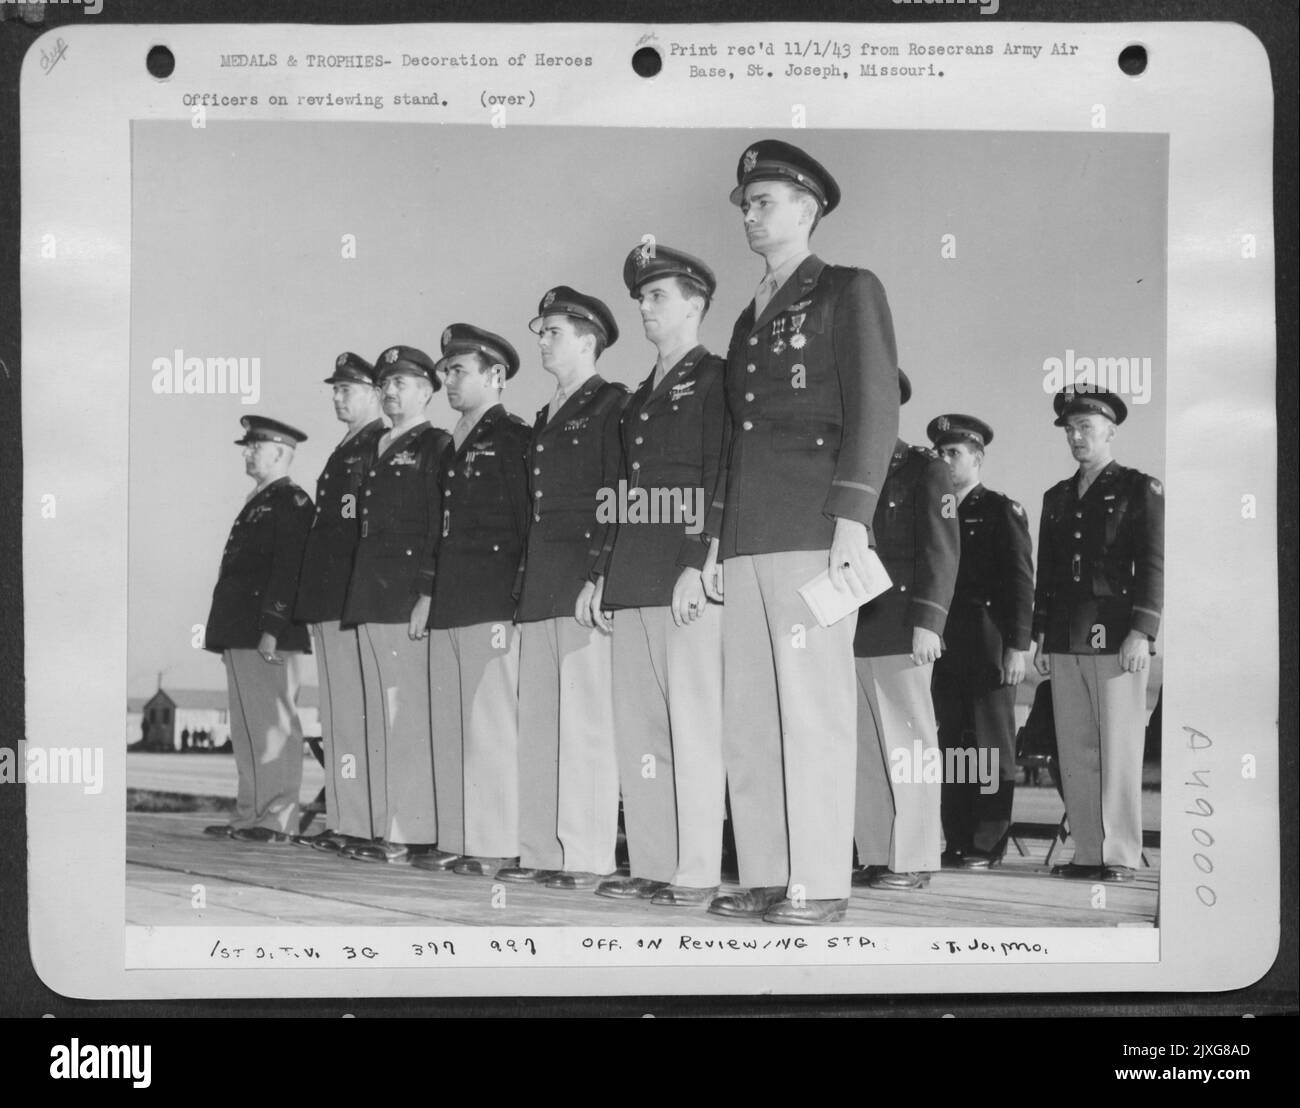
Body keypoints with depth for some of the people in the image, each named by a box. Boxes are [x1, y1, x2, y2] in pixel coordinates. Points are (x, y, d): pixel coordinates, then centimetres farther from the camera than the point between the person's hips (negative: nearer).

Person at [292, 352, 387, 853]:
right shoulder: (345, 451, 23)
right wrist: (310, 597, 19)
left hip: (355, 600, -10)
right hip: (327, 602, 10)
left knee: (352, 712, -10)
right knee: (336, 713, 10)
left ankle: (357, 823, -7)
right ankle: (341, 821, 14)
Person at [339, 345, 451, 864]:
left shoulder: (436, 447, -3)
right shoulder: (378, 450, 21)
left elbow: (441, 527, -11)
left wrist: (427, 595, -18)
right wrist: (358, 594, 15)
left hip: (407, 598, -9)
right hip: (369, 598, 9)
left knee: (407, 713, -9)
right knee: (380, 717, 9)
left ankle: (411, 832, -6)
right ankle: (386, 827, 14)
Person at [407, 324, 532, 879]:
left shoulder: (513, 437, -4)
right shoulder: (453, 447, 22)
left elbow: (527, 521, -10)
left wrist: (515, 601, -14)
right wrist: (427, 592, 20)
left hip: (492, 604, -9)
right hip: (448, 605, 9)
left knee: (490, 724, -8)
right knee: (448, 725, 8)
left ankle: (493, 845, -5)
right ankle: (456, 840, 13)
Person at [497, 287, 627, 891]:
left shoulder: (611, 405, -1)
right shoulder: (545, 418, 24)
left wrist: (599, 580, -18)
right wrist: (523, 584, 15)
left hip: (584, 579, -8)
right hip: (539, 587, 8)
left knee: (585, 720, -8)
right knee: (536, 720, 6)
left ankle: (587, 855, -5)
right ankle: (540, 850, 10)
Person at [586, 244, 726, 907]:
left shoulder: (714, 379, 1)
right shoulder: (640, 397, 24)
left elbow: (718, 482, -9)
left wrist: (696, 566, -18)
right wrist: (604, 575, 15)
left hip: (686, 581, -8)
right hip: (633, 584, 8)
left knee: (692, 722, -7)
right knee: (637, 727, 6)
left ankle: (697, 873, -5)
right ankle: (651, 866, 10)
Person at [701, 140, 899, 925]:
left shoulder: (850, 292, 5)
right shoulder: (750, 319, 25)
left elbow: (874, 410, -4)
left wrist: (852, 520, -14)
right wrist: (716, 537, 19)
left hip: (812, 530, -7)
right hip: (748, 541, 7)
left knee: (813, 707, -8)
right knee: (748, 716, 3)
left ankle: (820, 884, -4)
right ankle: (765, 877, 8)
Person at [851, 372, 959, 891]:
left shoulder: (927, 469, 3)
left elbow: (941, 551, -5)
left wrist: (928, 622, -15)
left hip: (899, 631, -5)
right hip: (850, 630, 6)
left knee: (906, 743, -3)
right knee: (864, 748, 5)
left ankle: (912, 860, 3)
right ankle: (875, 855, 11)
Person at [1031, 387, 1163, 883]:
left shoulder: (1141, 489, 4)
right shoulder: (1057, 498, 19)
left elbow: (1152, 565, -3)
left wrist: (1141, 633, -12)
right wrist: (1040, 636, 13)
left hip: (1116, 639, -5)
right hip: (1065, 643, 5)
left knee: (1118, 751, -4)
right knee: (1075, 753, 4)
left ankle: (1120, 856, 1)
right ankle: (1087, 853, 9)